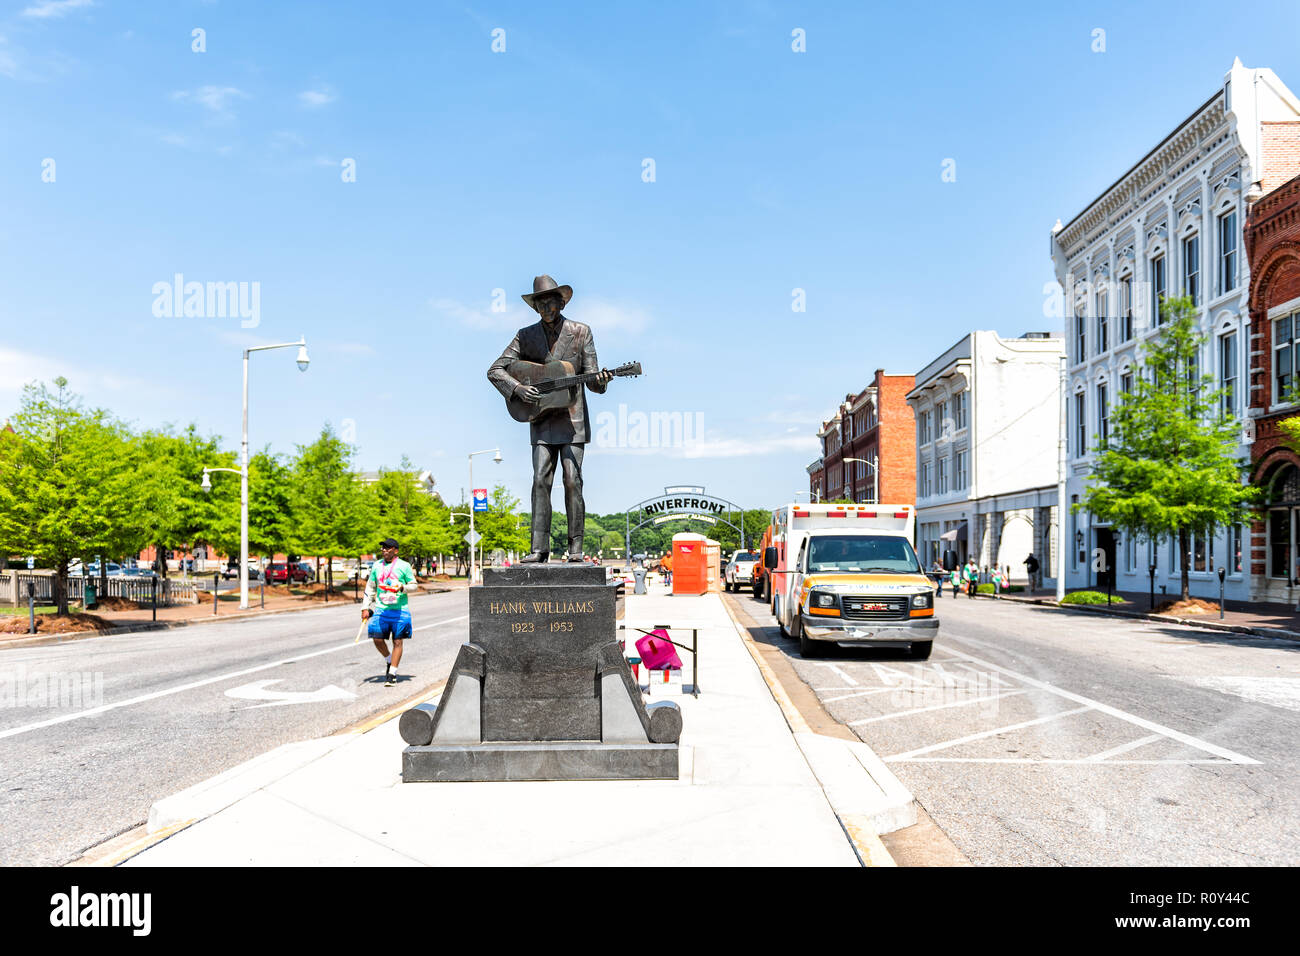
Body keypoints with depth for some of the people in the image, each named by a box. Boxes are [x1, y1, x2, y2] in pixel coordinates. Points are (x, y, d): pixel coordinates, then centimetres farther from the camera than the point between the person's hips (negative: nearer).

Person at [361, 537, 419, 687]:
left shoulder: (404, 566, 0)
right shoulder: (377, 565, 10)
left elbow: (414, 586, 4)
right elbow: (370, 587, 16)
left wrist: (402, 587, -16)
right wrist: (365, 608, 10)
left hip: (400, 610, -3)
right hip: (381, 609, 3)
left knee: (398, 641, -2)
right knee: (377, 639, -3)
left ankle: (392, 673, 6)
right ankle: (389, 660, 25)